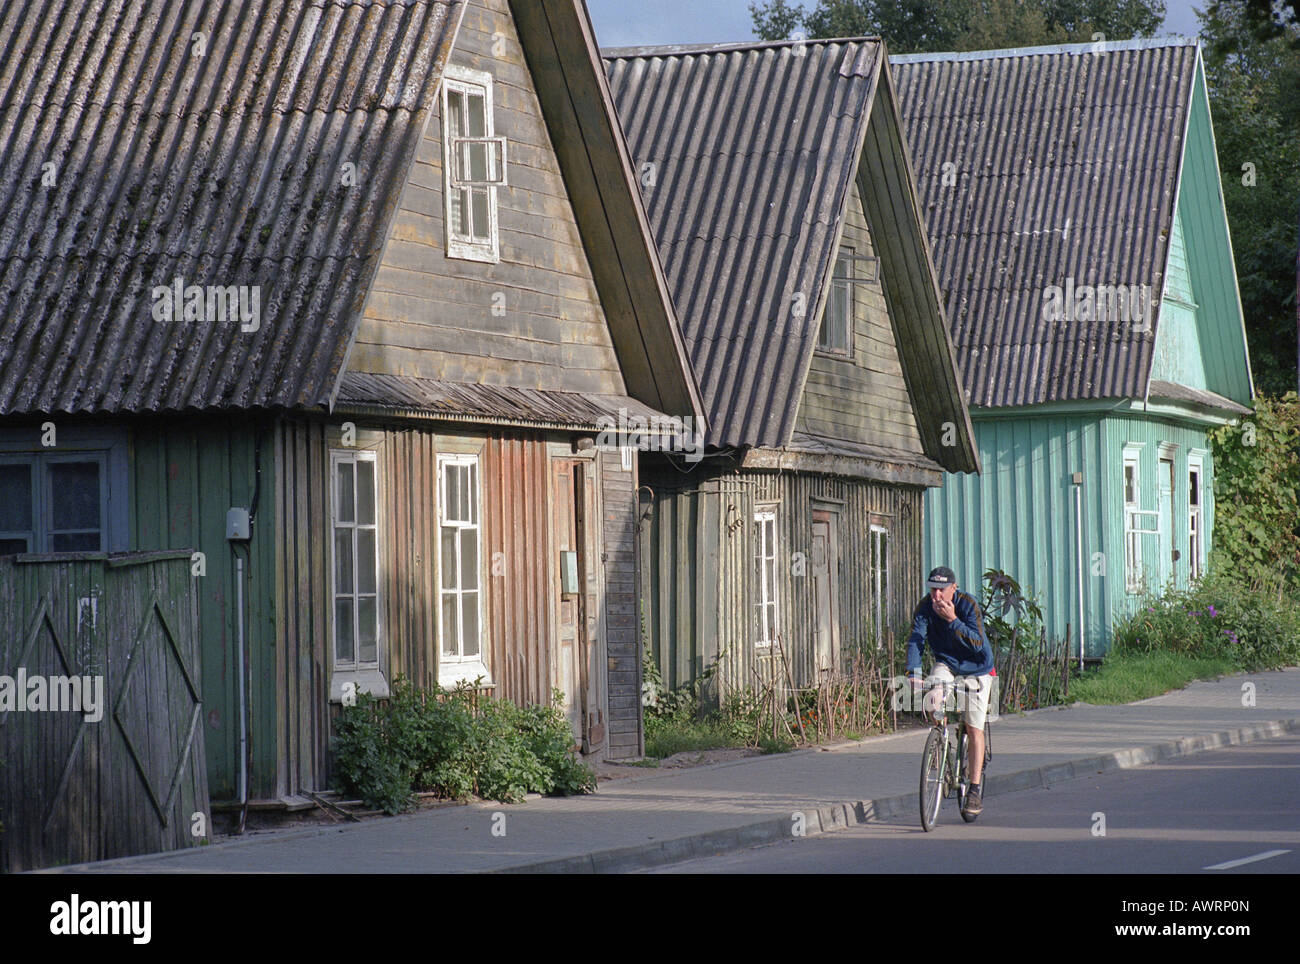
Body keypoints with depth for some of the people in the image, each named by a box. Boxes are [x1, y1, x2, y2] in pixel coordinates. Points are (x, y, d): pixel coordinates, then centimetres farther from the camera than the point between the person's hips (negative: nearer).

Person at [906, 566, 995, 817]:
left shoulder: (968, 605, -23)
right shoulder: (925, 607, -14)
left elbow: (977, 643, -30)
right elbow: (916, 640, -22)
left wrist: (952, 619, -39)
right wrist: (913, 672, -38)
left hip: (976, 667, -3)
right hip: (946, 664, 3)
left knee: (974, 728, -8)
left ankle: (975, 789, -3)